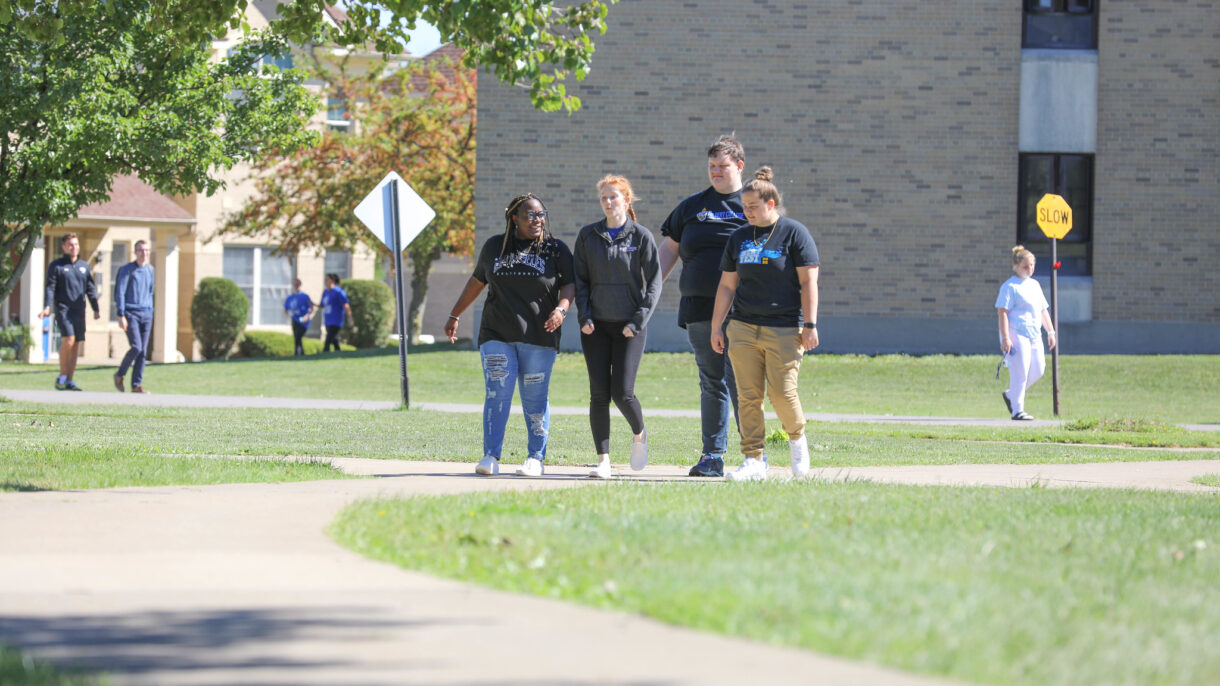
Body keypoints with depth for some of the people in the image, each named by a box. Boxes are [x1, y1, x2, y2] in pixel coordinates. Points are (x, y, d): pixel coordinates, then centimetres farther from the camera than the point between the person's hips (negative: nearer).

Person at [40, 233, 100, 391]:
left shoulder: (84, 266, 15)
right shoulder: (56, 266, 1)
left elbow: (90, 289, 18)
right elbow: (50, 288, -5)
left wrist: (96, 309, 13)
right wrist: (47, 306, -17)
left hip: (79, 311, 5)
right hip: (63, 309, -5)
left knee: (76, 345, 3)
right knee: (68, 339, -19)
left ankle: (69, 381, 7)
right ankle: (62, 377, -8)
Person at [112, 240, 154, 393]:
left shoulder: (151, 270, 14)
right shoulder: (127, 270, -2)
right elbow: (120, 293, -6)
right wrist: (121, 315, -14)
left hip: (146, 314, 5)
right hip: (131, 313, -5)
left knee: (143, 351, 0)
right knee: (136, 347, -16)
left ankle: (137, 385, 3)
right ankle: (120, 374, 6)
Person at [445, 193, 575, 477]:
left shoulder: (555, 249, 4)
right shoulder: (494, 247, 11)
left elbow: (569, 285, 0)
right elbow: (477, 282, 21)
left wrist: (561, 309, -20)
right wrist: (454, 315, 24)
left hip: (538, 336, -1)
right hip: (497, 334, 1)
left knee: (535, 398, 0)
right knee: (497, 393, -8)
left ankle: (536, 457, 8)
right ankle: (491, 456, -10)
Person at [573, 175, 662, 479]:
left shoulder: (641, 236, -1)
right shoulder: (588, 235, 7)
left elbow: (654, 282, -1)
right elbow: (580, 279, 10)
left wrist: (639, 320, -10)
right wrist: (584, 316, -3)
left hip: (629, 326, -3)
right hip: (596, 325, 3)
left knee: (622, 393, -9)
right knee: (599, 394, -3)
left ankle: (639, 435, 22)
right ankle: (603, 460, 0)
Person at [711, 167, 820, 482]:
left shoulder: (794, 233, -1)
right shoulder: (739, 237, 13)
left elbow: (808, 281, -4)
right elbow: (727, 285, 17)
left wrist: (810, 324, -10)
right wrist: (717, 326, 13)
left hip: (784, 329, -4)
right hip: (743, 328, 4)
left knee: (782, 393, -9)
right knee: (748, 396, -2)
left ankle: (796, 437, 20)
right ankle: (754, 460, 1)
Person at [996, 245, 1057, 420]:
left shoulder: (1034, 285, 19)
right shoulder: (1010, 286, -6)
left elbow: (1043, 310, 25)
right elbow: (1002, 312, -12)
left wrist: (1050, 331, 19)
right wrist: (1005, 338, -19)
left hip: (1034, 334, 8)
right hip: (1017, 333, -8)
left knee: (1038, 370, 6)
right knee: (1020, 372, -8)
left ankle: (1010, 395, 23)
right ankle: (1017, 410, -2)